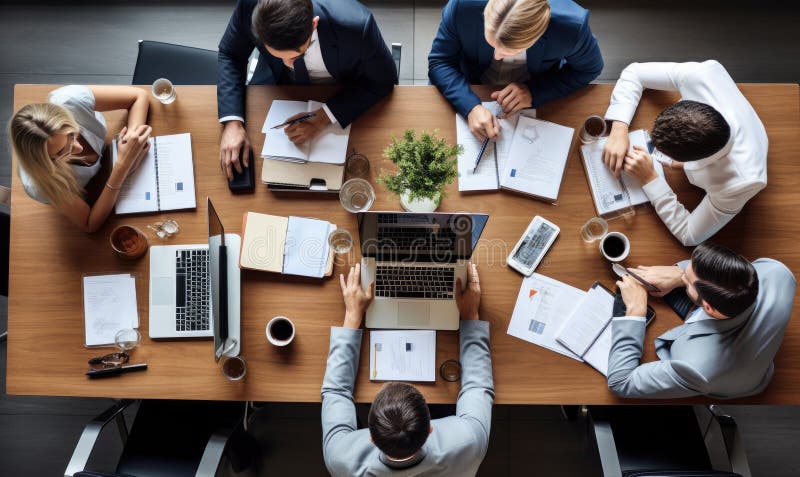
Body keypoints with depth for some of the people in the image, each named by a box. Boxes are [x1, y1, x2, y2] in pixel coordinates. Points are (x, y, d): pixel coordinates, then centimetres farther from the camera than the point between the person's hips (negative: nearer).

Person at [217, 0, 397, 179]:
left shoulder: (356, 25, -40)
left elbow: (384, 80, -22)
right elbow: (230, 54, -14)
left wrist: (323, 118, -33)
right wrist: (232, 122, -28)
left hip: (344, 92, -1)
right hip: (279, 83, 2)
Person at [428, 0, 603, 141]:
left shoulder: (571, 26, -36)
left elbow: (590, 68, -15)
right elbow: (439, 62, -22)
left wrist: (535, 92, -29)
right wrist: (471, 107, -38)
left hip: (536, 98, 1)